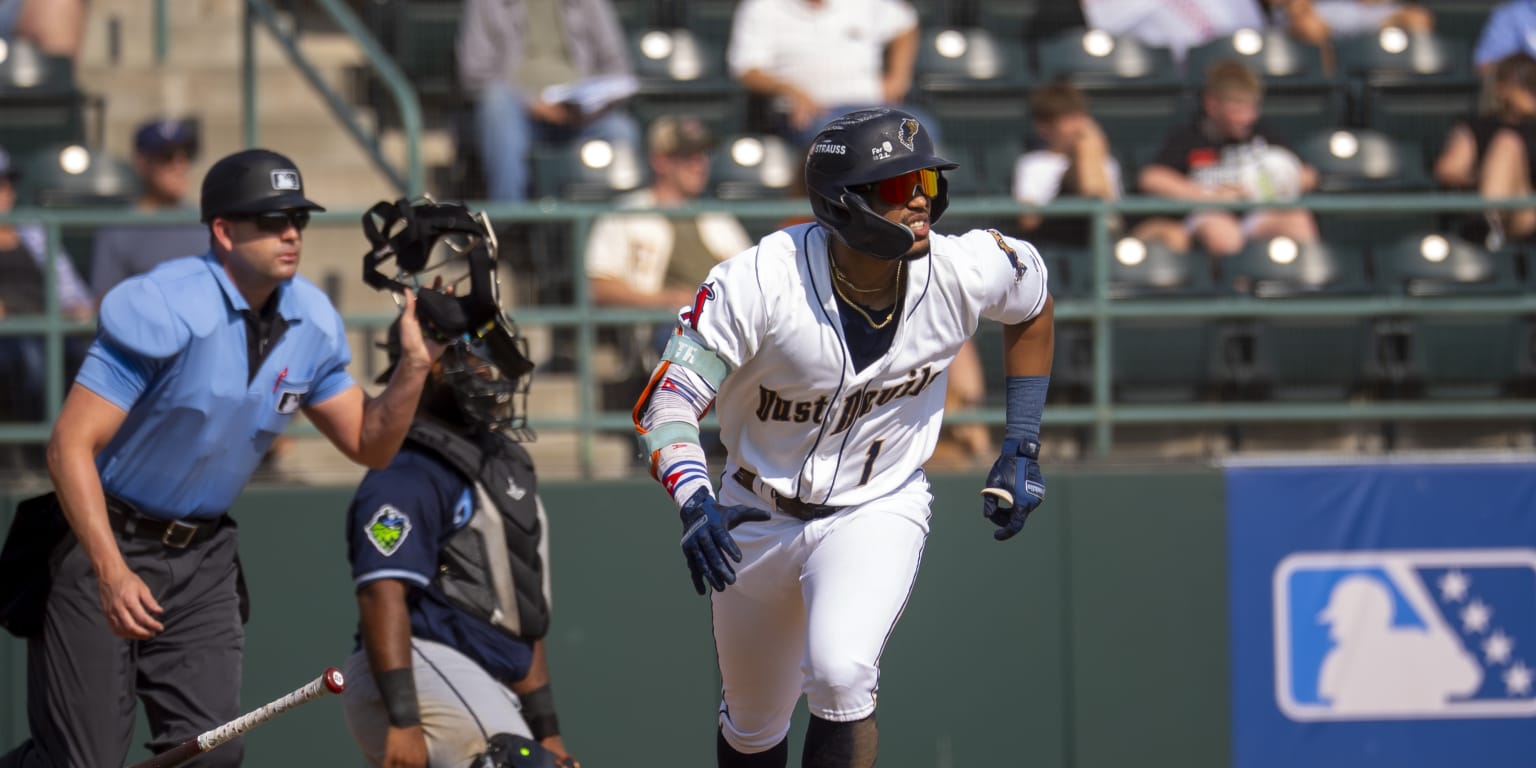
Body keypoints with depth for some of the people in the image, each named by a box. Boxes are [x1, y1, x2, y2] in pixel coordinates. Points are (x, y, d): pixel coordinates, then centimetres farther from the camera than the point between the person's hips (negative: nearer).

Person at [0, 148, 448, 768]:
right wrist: (111, 572, -33)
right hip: (102, 540, -6)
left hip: (201, 556, 6)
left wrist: (413, 367, -10)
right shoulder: (163, 310, -22)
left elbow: (369, 445, 9)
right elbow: (71, 445, -25)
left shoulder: (312, 324, -1)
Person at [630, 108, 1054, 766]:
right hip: (759, 515, 1)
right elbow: (667, 399, -27)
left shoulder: (962, 273, -19)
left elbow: (1032, 302, 6)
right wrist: (695, 503, -46)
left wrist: (1021, 450, 6)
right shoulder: (761, 282, -27)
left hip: (878, 511, 0)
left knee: (839, 675, -28)